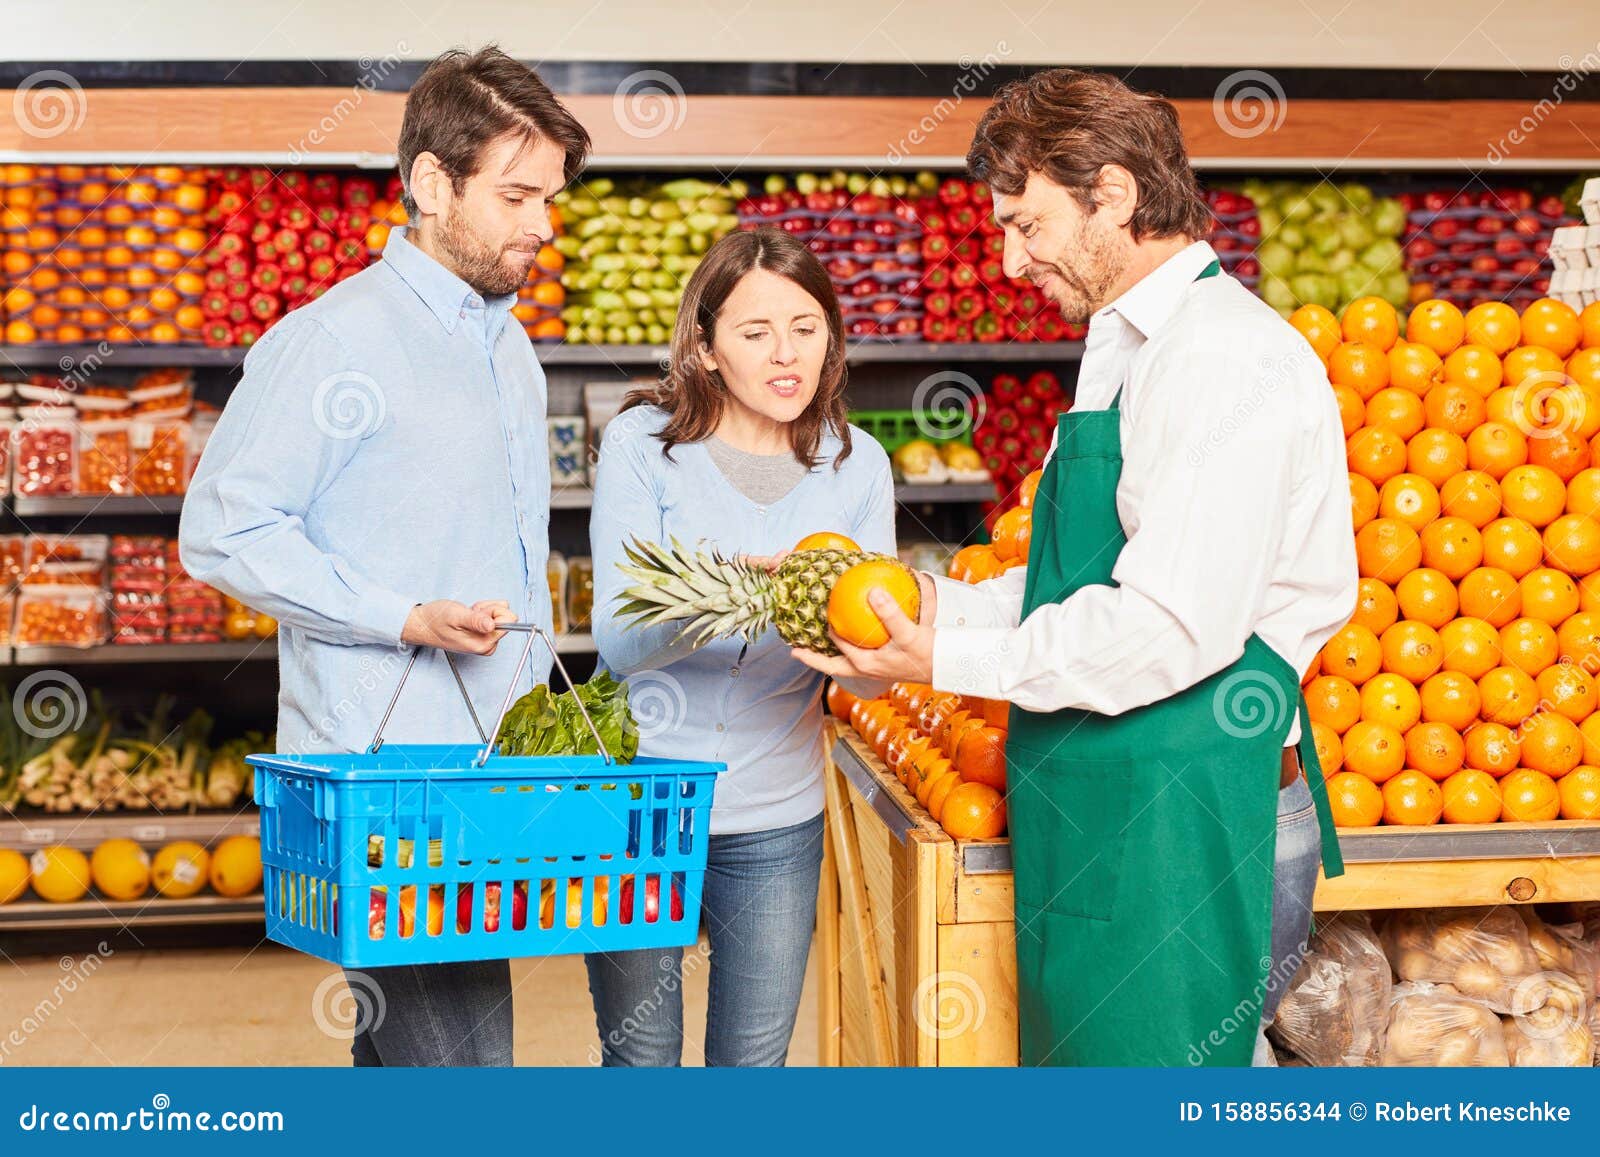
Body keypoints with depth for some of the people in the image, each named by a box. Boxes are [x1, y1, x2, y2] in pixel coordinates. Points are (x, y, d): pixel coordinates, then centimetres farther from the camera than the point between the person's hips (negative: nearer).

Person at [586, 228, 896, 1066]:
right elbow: (617, 637, -15)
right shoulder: (643, 443, -7)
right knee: (639, 1059, 7)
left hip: (775, 820, 2)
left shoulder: (857, 465, 2)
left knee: (755, 1061, 11)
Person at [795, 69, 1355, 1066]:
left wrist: (950, 661, -15)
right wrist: (941, 605, 7)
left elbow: (1171, 630, -23)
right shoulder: (1130, 352, 17)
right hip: (1109, 810, 10)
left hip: (1184, 826, -10)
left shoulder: (1229, 356, -16)